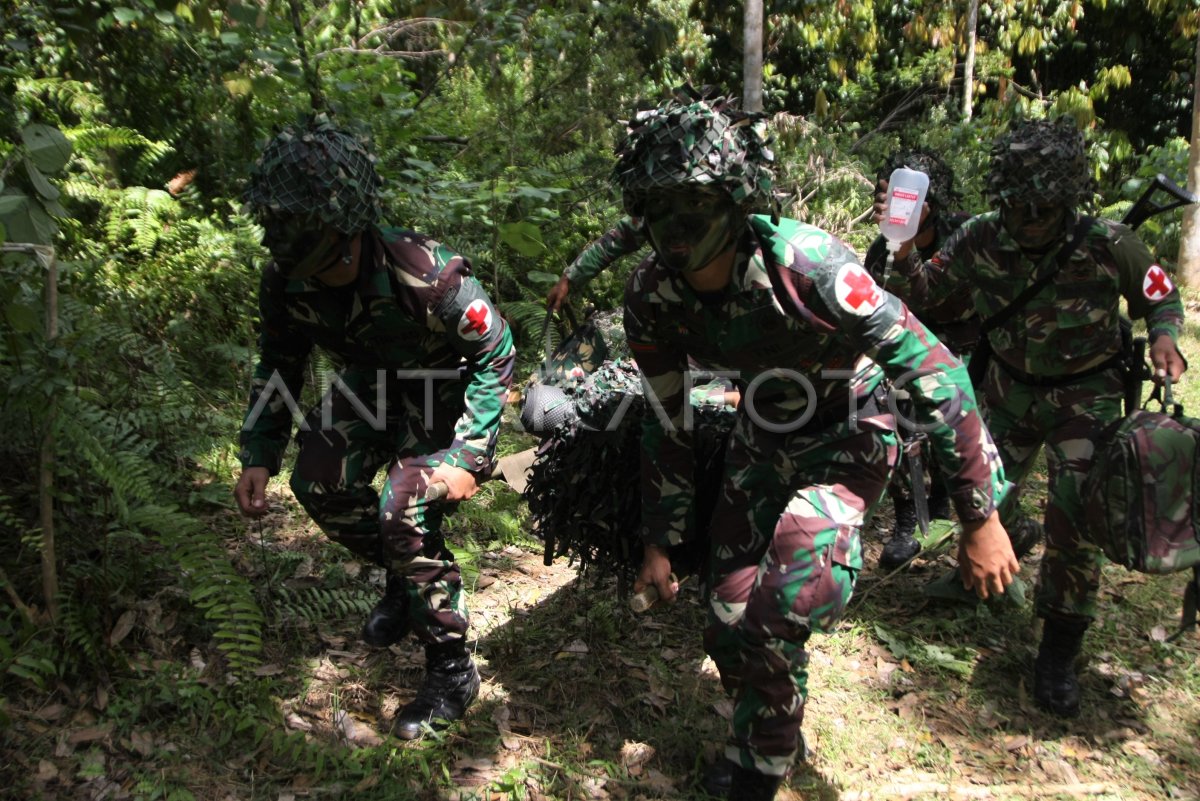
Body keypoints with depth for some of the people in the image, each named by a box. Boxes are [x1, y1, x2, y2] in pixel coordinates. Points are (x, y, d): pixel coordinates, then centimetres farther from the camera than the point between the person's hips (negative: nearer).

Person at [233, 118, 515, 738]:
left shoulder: (427, 276, -38)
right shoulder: (285, 280, -20)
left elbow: (495, 356, -24)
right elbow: (279, 367, -2)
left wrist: (466, 455, -27)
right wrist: (258, 456, -8)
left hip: (442, 390, -6)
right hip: (370, 383, 6)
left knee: (405, 516, -18)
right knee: (319, 485, -3)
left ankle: (452, 675, -1)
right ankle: (403, 579, 24)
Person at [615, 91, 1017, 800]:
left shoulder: (806, 264, -33)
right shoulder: (652, 297, -17)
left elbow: (934, 372, -26)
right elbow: (668, 425, -2)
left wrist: (982, 518, -21)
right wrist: (660, 543, 4)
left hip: (848, 437, -5)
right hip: (761, 441, 5)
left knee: (783, 608, -23)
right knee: (730, 625, 6)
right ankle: (764, 741, 40)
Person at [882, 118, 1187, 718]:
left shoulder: (1108, 245, -21)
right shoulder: (981, 239, -16)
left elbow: (1161, 297, -3)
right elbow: (924, 291, -7)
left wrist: (1163, 339, -24)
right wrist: (904, 252, -28)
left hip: (1084, 394, -3)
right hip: (1010, 387, 3)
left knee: (1075, 519, -13)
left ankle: (1058, 655, 3)